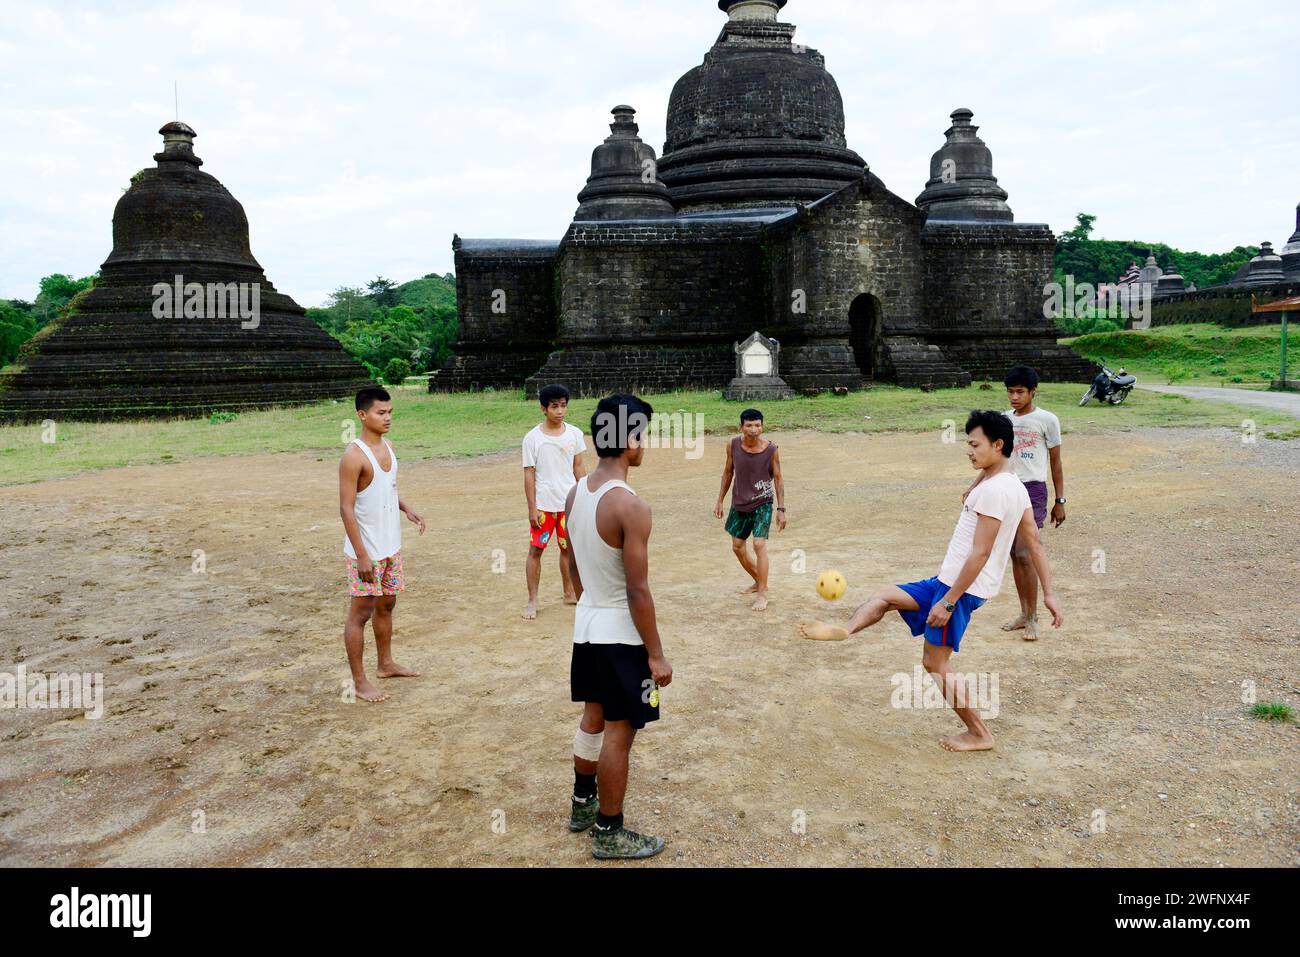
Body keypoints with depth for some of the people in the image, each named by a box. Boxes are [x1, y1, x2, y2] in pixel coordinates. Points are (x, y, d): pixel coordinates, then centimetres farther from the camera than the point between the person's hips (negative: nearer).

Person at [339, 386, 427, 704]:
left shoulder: (388, 447, 6)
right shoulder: (354, 456, -20)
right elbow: (346, 509, -21)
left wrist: (407, 509, 3)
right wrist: (361, 555, -23)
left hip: (390, 546, 8)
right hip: (366, 550, -8)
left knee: (386, 604, 19)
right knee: (361, 612, 2)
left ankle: (386, 664, 35)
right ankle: (359, 682, 12)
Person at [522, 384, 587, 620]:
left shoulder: (574, 433, 0)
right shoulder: (532, 438, -9)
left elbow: (578, 467, 8)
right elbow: (529, 474, -7)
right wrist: (532, 509, -10)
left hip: (569, 503, 3)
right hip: (543, 505, -3)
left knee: (567, 548, 13)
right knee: (536, 550, 0)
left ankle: (569, 593, 29)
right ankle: (532, 600, 8)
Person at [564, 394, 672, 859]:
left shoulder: (575, 493, 1)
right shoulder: (631, 506, -25)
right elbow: (638, 589, -22)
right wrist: (656, 654, -14)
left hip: (586, 624, 8)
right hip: (621, 633, -8)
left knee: (594, 716, 23)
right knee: (619, 730, 5)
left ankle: (583, 804, 40)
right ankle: (609, 834, 19)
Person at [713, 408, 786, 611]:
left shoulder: (771, 449, -17)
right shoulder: (733, 445, -10)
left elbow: (777, 479, -8)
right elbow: (728, 472, 4)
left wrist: (781, 509, -11)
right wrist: (719, 500, 7)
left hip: (762, 503, -4)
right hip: (739, 503, 4)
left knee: (759, 544, -16)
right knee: (737, 546, 12)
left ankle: (762, 594, -5)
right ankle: (759, 582, 33)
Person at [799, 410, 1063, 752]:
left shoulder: (993, 489, -20)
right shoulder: (1016, 486, 12)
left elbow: (980, 553, -23)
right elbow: (1035, 544, 13)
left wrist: (948, 601, -21)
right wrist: (1049, 594, 15)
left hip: (962, 588, -10)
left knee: (935, 662, 1)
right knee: (884, 597, 11)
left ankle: (979, 735, 13)